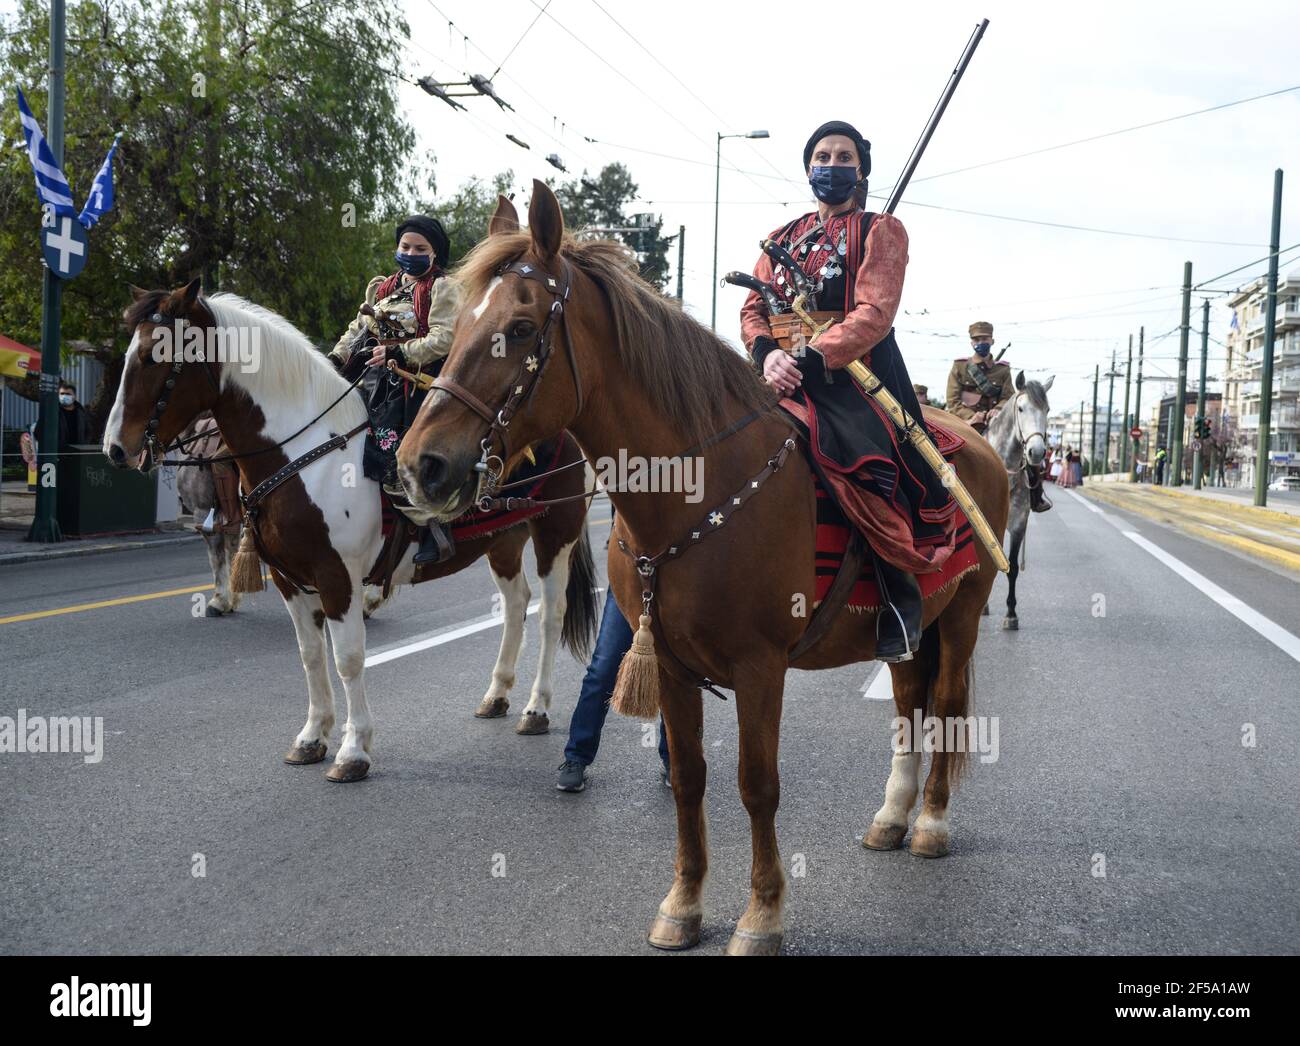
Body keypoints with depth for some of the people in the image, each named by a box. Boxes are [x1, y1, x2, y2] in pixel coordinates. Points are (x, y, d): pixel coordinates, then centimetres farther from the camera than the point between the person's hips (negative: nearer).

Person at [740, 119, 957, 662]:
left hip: (852, 375, -5)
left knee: (870, 463, -31)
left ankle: (902, 596, -13)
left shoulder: (881, 230, 6)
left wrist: (814, 357, -22)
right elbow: (753, 308, 13)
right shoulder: (784, 238, 22)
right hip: (782, 374, 6)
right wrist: (767, 352, -10)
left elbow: (873, 314, -9)